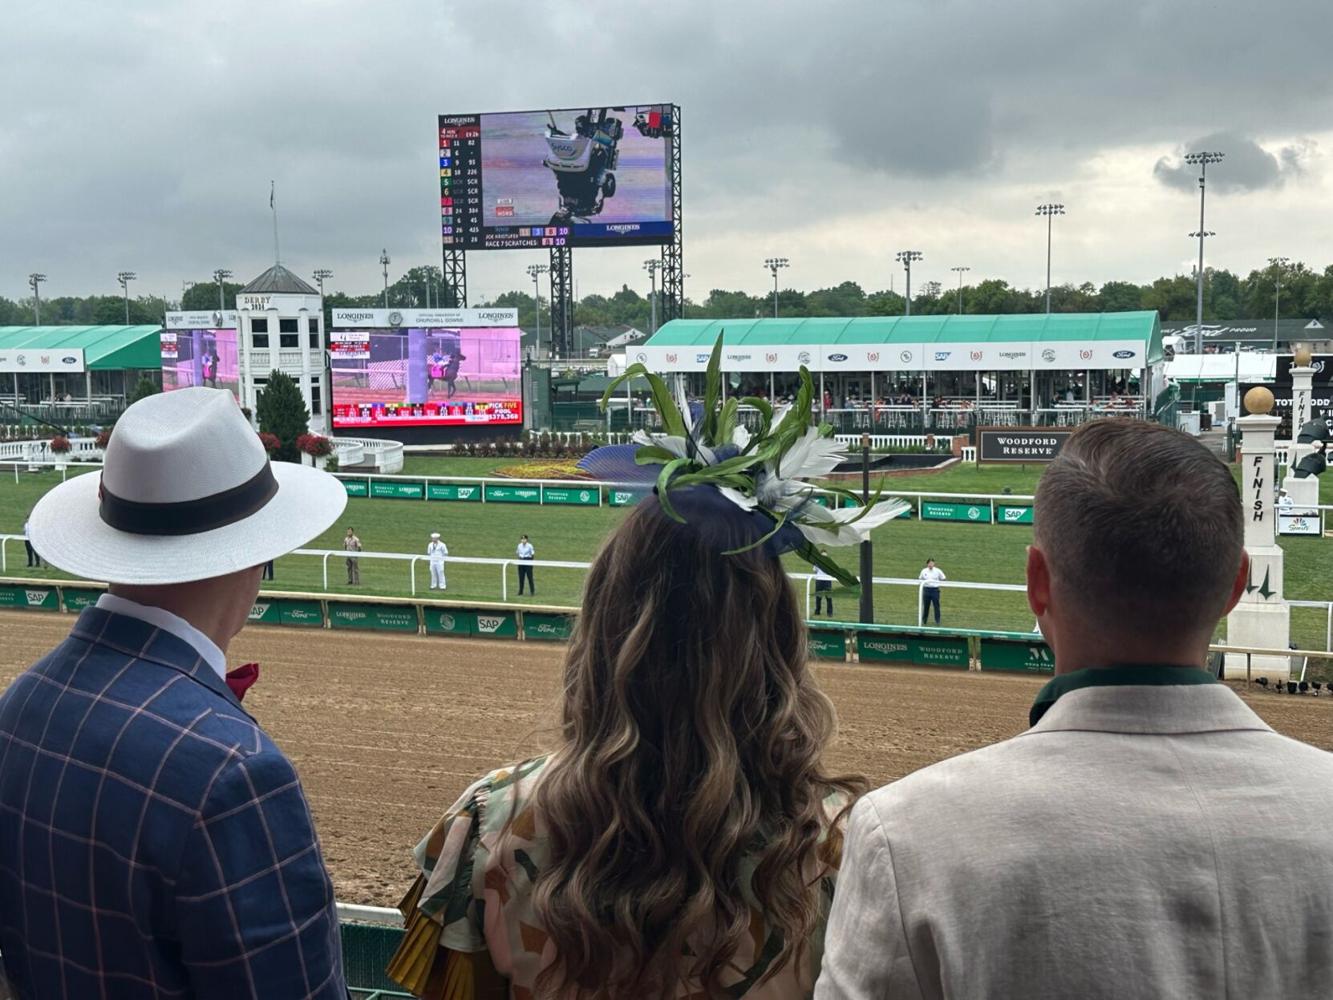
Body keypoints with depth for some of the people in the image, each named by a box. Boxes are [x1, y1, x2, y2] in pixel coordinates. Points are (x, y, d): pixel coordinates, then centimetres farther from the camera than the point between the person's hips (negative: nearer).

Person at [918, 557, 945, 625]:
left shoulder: (938, 571, -1)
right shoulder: (924, 571, 6)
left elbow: (943, 579, 6)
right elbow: (920, 579, 17)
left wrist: (944, 580, -9)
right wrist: (918, 579, 1)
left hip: (935, 589, -2)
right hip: (926, 589, 2)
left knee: (936, 605, -3)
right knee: (925, 606, 6)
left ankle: (937, 621, 4)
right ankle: (924, 620, 18)